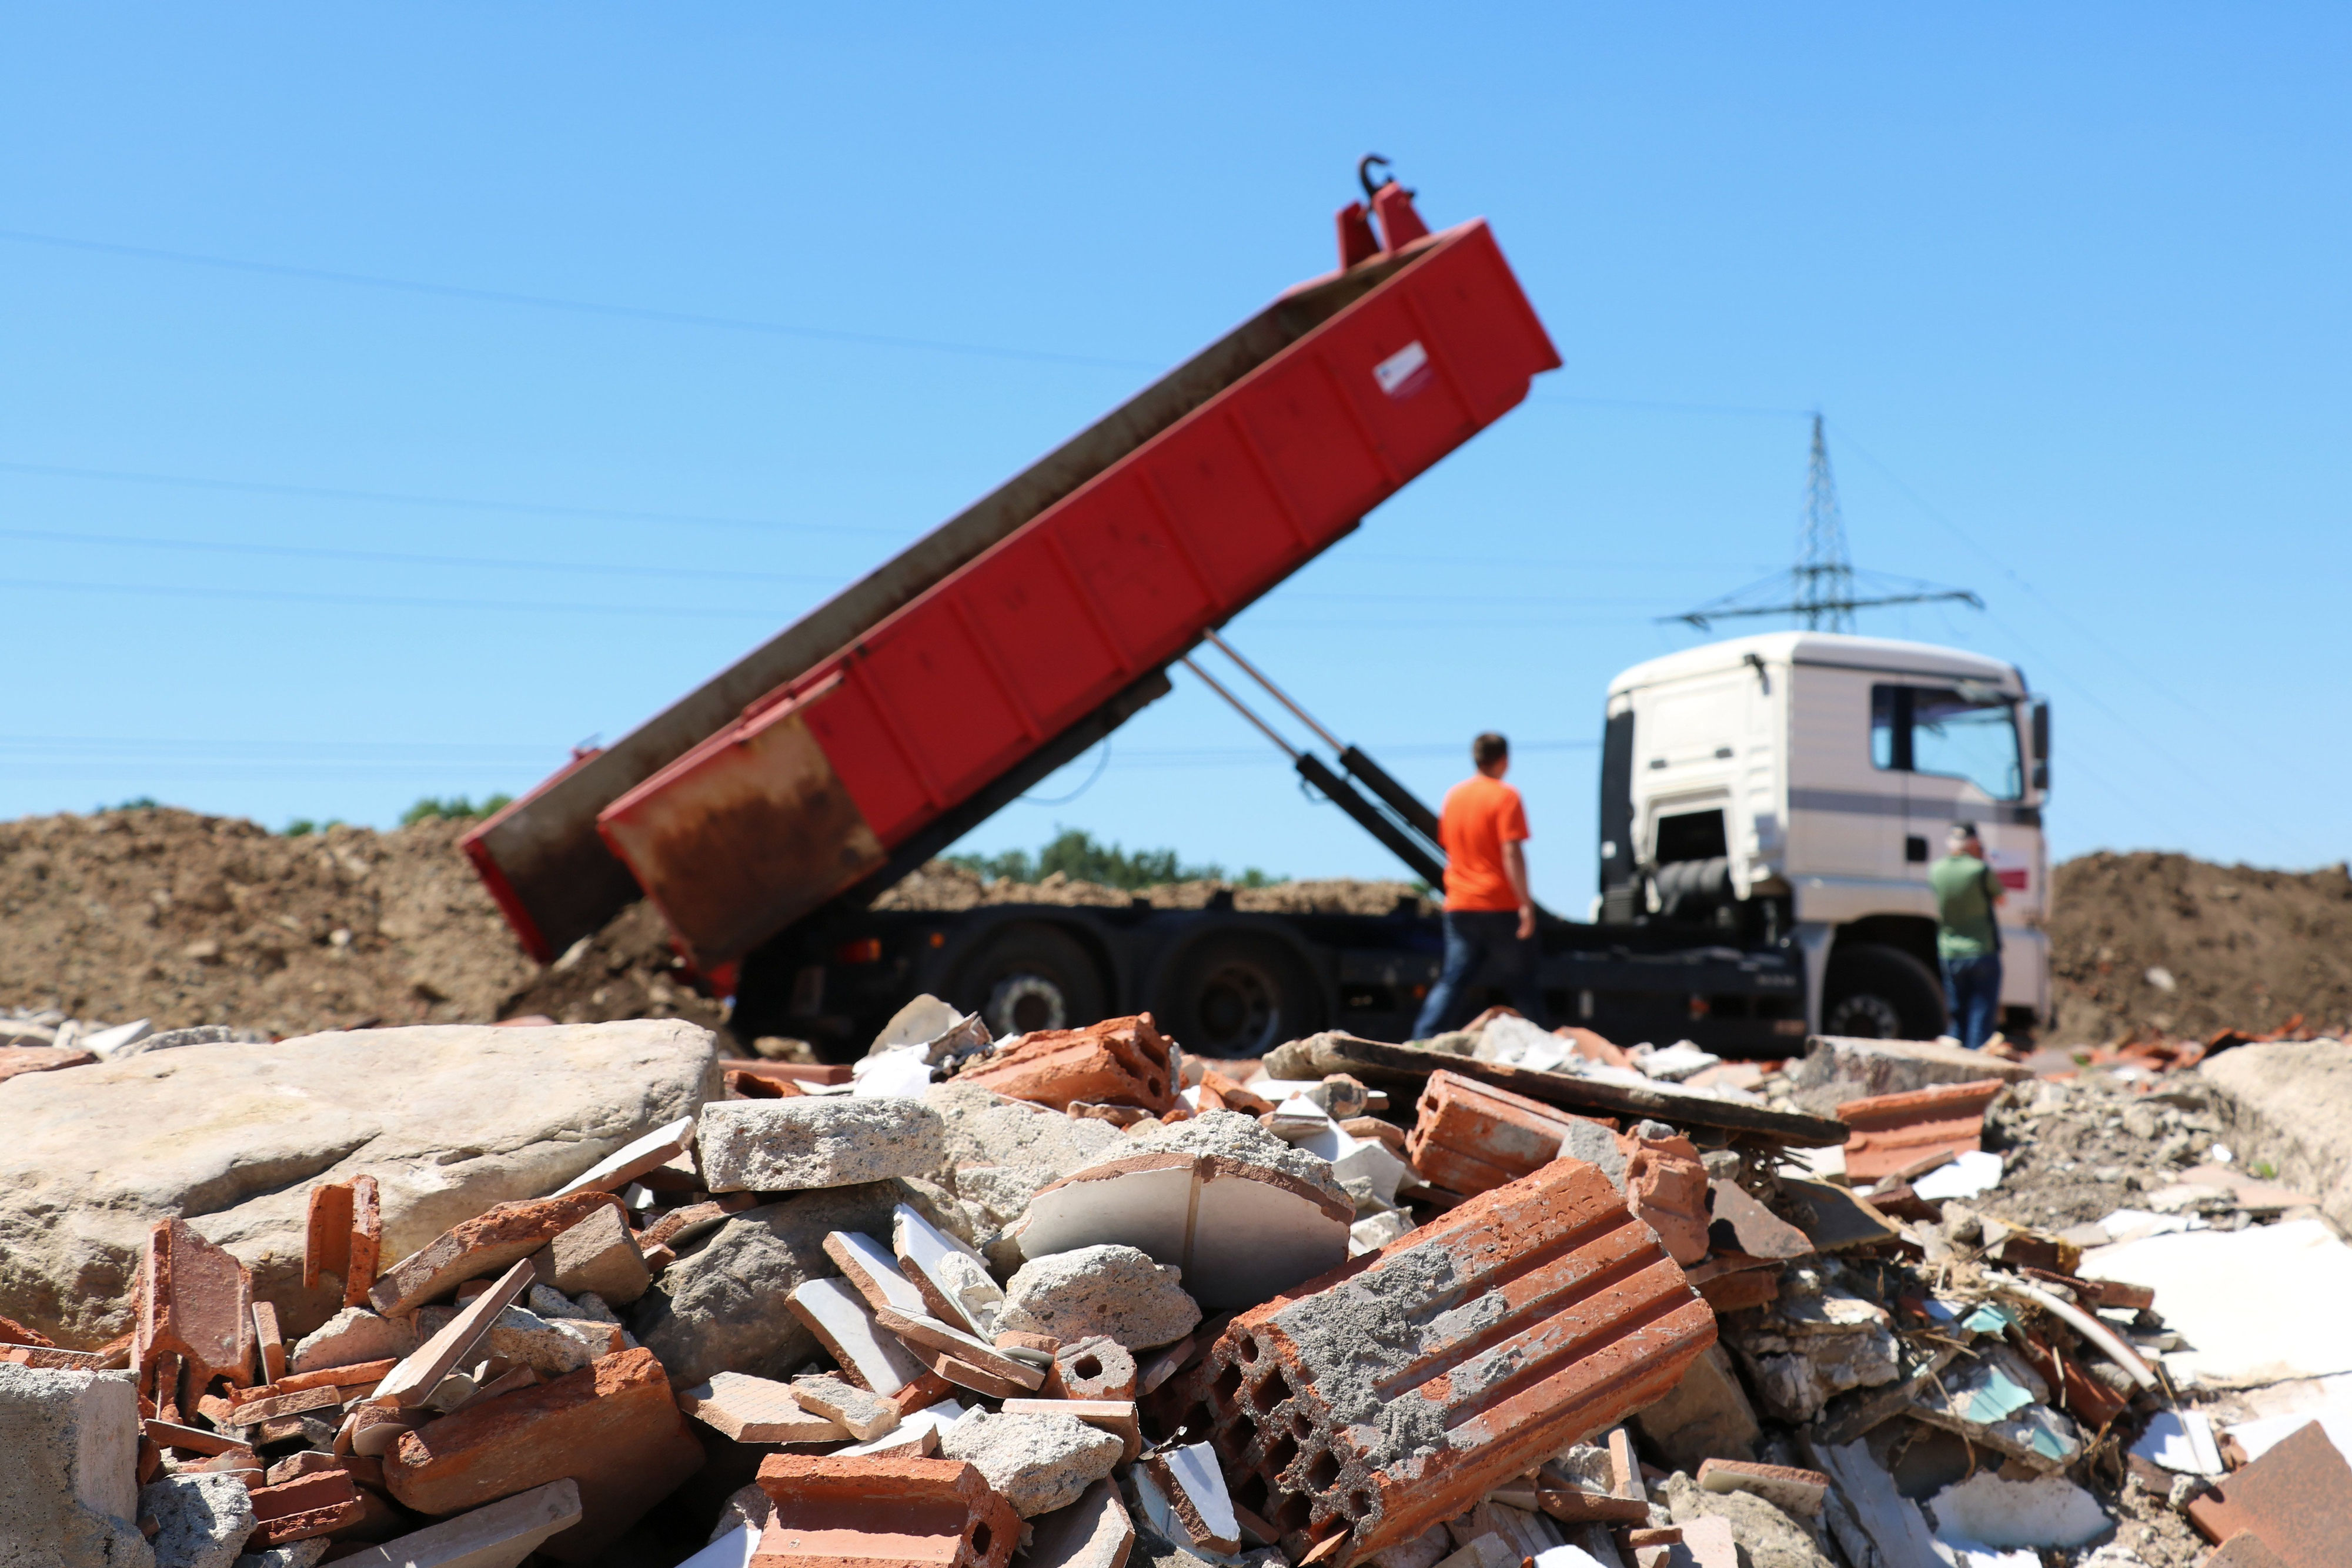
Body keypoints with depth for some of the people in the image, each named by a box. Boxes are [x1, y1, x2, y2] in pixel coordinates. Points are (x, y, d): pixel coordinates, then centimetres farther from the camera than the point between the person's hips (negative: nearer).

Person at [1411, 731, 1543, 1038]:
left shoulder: (1453, 795, 11)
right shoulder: (1505, 796, -9)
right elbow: (1512, 852, -17)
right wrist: (1525, 903, -17)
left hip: (1459, 907, 5)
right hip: (1501, 906, -5)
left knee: (1453, 981, 6)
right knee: (1522, 984, 5)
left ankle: (1421, 1043, -6)